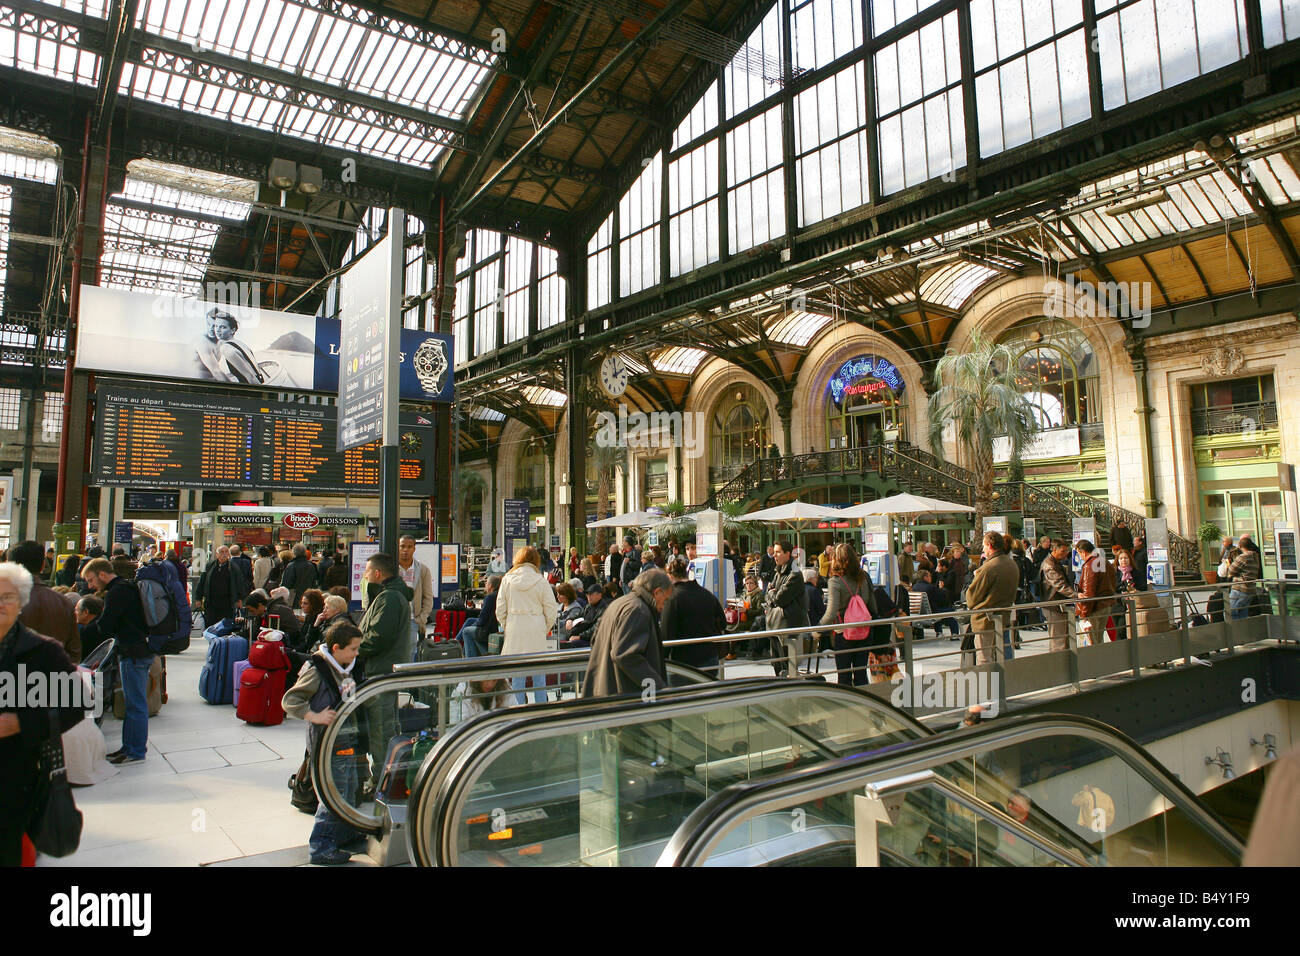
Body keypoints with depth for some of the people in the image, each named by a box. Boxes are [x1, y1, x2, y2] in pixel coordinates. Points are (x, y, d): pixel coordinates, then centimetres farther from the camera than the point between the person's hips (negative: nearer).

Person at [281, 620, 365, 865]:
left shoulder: (347, 669, 9)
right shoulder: (316, 670, -17)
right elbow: (289, 701, -18)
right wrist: (314, 716, -26)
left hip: (348, 740, 8)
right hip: (330, 743, -8)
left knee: (349, 790, 17)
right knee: (335, 795, -4)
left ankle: (345, 836, 33)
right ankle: (320, 848, 9)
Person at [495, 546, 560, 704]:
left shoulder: (507, 580, 1)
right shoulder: (541, 581, -4)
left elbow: (500, 610, 4)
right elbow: (551, 610, -3)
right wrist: (545, 629, 10)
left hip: (514, 632, 1)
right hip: (536, 632, -1)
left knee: (517, 675, 7)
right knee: (539, 675, 7)